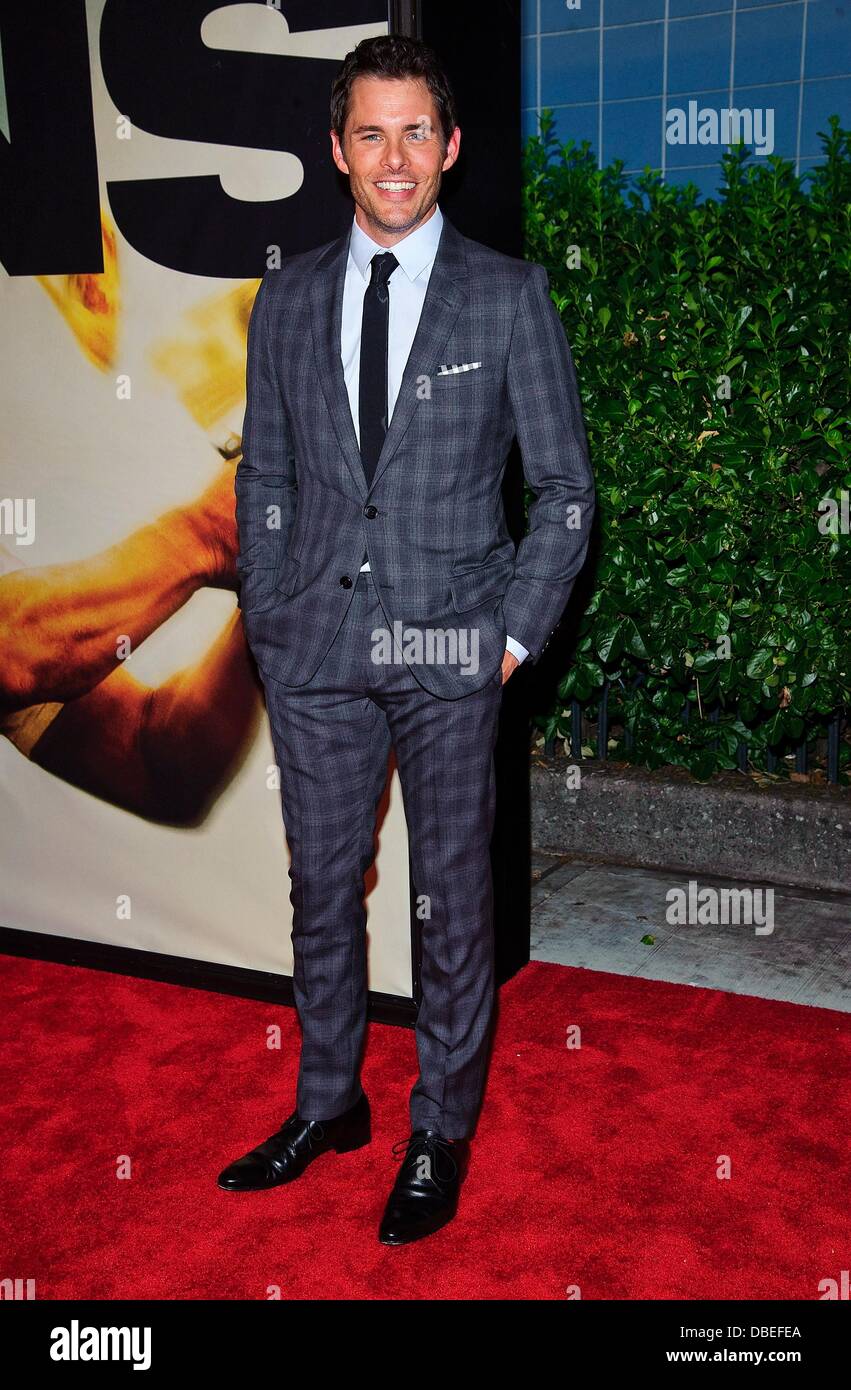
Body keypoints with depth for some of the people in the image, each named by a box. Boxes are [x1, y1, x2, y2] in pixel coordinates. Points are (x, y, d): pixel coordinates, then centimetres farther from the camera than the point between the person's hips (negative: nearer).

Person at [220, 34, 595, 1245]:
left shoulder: (509, 296, 0)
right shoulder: (288, 297, 9)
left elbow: (565, 486, 1)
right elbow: (263, 475, 13)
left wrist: (520, 631, -6)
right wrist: (267, 615, 5)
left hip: (450, 650, -3)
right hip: (314, 649, 3)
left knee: (455, 898, 7)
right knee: (322, 889, 13)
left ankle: (442, 1133, 26)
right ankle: (328, 1104, 33)